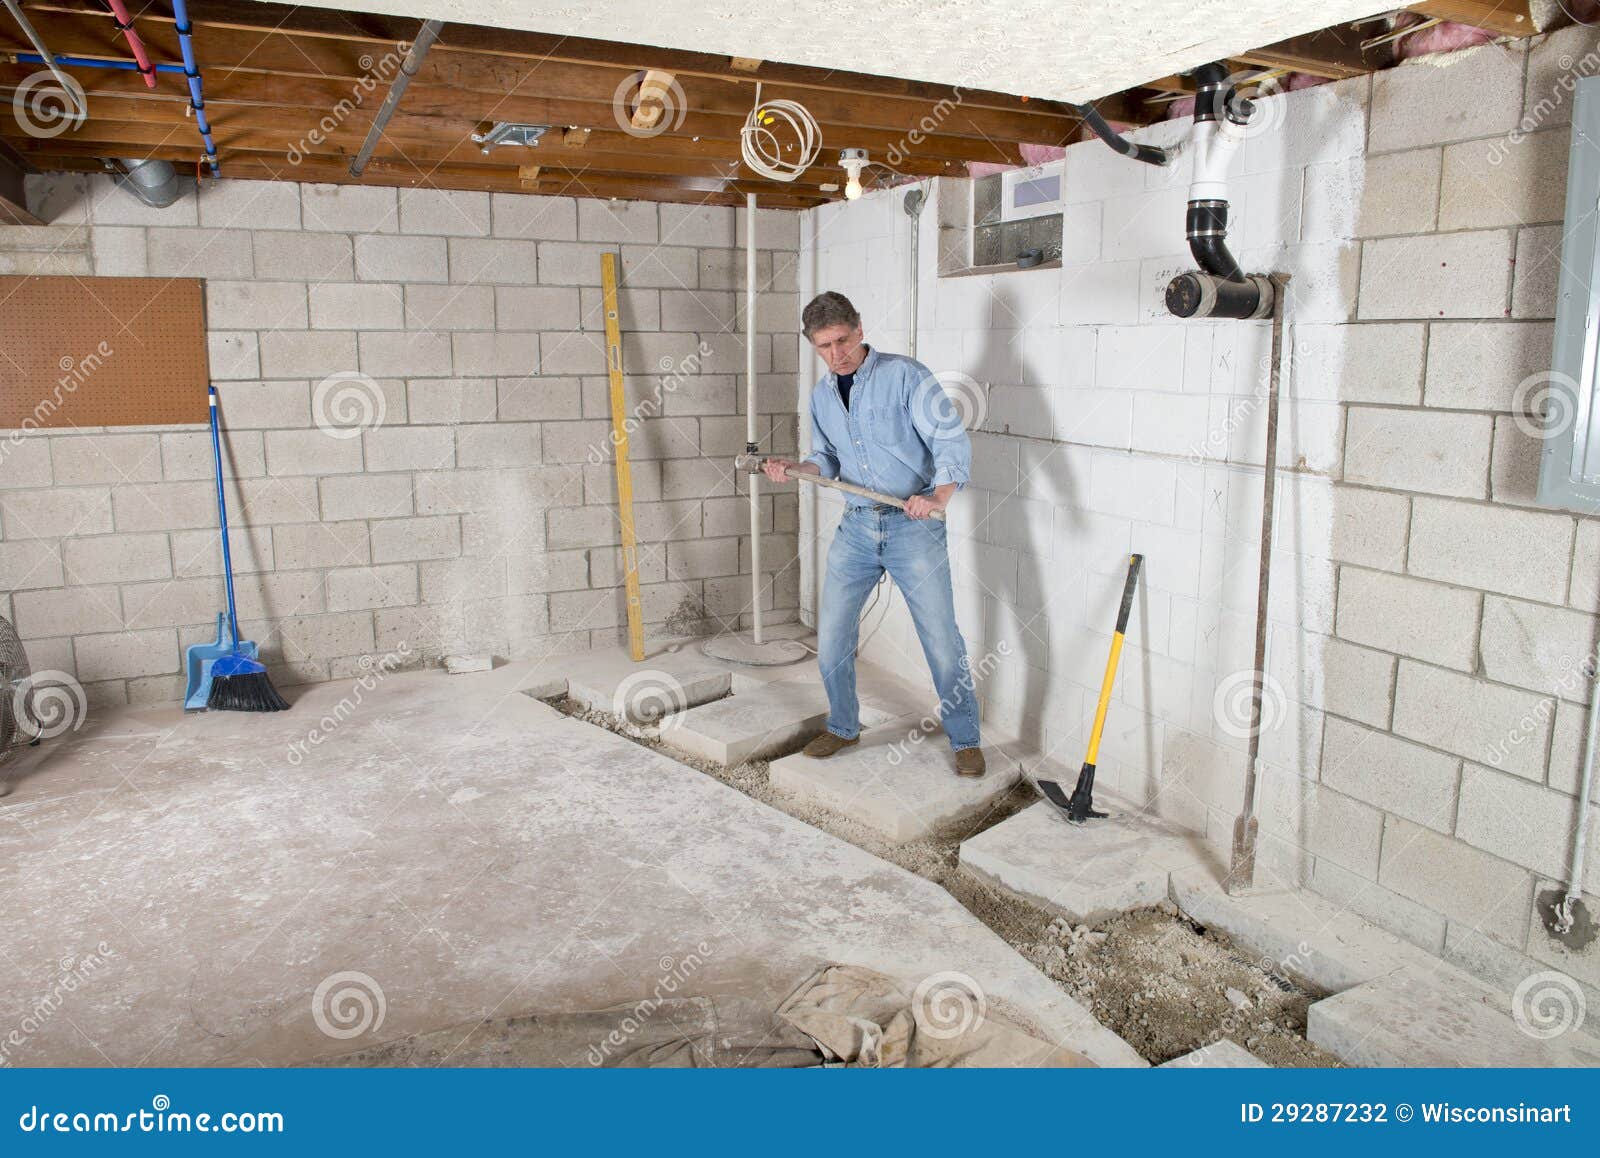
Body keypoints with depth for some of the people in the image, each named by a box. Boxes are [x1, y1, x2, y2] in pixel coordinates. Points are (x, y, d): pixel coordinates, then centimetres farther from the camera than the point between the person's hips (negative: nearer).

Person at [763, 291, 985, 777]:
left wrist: (939, 498, -29)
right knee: (831, 637, 8)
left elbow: (952, 440, -13)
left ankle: (966, 741, 15)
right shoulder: (822, 396, 10)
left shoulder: (905, 376, -9)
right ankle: (843, 727, 30)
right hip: (855, 527, 5)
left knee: (942, 641, -2)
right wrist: (795, 469, -2)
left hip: (913, 526, -5)